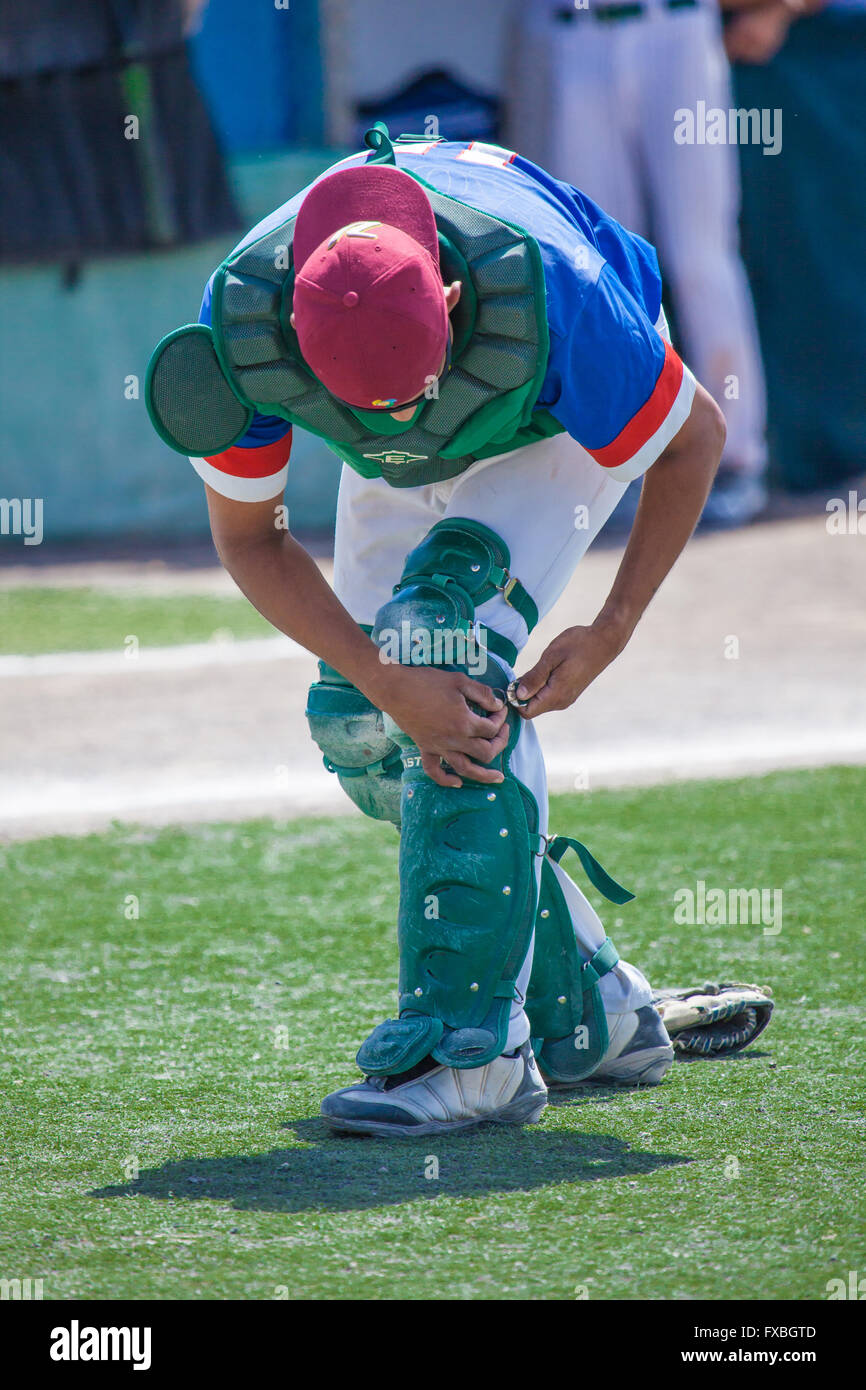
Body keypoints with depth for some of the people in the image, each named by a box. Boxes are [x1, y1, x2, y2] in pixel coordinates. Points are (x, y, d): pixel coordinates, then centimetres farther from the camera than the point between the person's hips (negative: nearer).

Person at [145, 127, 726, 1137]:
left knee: (452, 648, -26)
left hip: (556, 427, -4)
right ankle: (590, 1021, 9)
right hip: (409, 477, 4)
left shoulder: (541, 292, -43)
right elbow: (247, 534, -20)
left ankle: (468, 1049, -28)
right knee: (361, 726, -5)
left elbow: (694, 437, -23)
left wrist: (613, 631, -26)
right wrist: (385, 682, -31)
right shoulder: (242, 323, -36)